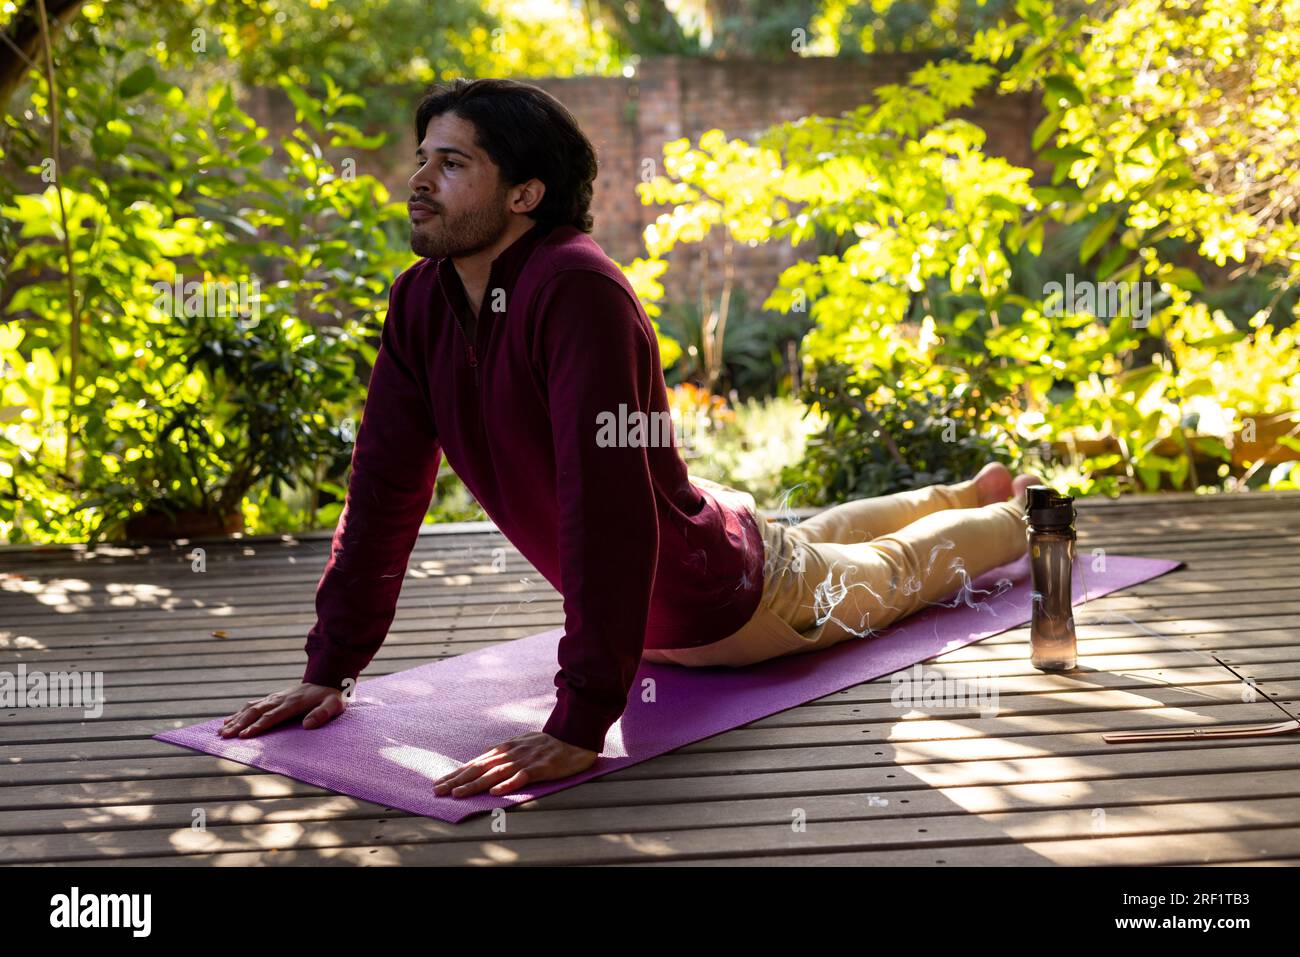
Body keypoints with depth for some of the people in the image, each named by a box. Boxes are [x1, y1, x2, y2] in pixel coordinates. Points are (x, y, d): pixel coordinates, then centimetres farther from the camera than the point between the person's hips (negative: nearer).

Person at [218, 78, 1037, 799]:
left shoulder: (578, 291, -40)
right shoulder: (420, 302, -17)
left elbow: (610, 508, -45)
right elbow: (387, 485, -12)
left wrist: (579, 726, -47)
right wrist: (330, 671, -13)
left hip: (726, 593, -7)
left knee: (902, 566, 24)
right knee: (818, 537, 36)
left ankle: (1020, 516, 56)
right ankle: (963, 494, 66)